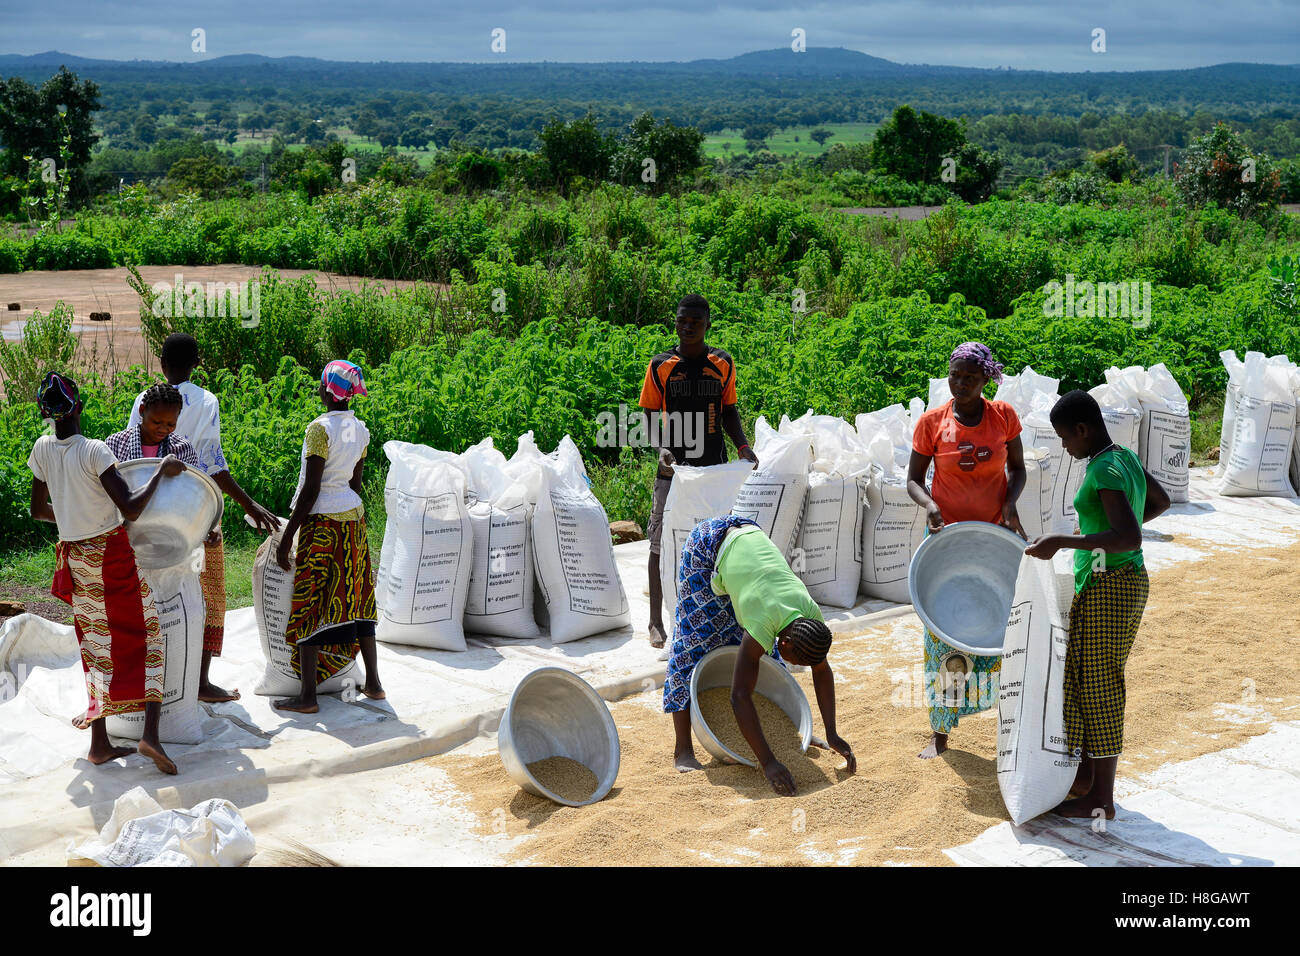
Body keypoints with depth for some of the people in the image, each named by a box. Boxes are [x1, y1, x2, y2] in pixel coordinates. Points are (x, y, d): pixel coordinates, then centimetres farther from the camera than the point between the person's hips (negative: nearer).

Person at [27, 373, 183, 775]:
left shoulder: (42, 449, 0)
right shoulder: (94, 451, -19)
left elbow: (38, 511, 11)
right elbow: (131, 508, -24)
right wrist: (162, 470, -14)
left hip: (74, 557, 6)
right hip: (111, 555, -6)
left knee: (97, 647, 13)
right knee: (147, 638, 2)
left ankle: (100, 743, 15)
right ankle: (151, 733, -12)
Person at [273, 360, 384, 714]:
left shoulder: (320, 428, -16)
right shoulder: (360, 430, 7)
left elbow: (310, 490, -18)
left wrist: (287, 537, -14)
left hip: (322, 523, -8)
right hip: (353, 518, 8)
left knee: (309, 604, -2)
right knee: (354, 597, 15)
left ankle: (308, 696, -1)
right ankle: (373, 682, 20)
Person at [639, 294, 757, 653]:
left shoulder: (723, 364, 6)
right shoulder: (661, 366, 0)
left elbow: (729, 412, 12)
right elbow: (650, 415, 2)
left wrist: (742, 446, -3)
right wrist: (661, 448, -15)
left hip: (714, 468, 2)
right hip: (673, 469, -2)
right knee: (662, 544, 0)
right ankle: (656, 621, 10)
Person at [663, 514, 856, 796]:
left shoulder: (811, 615, -20)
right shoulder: (763, 625, -38)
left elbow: (822, 671, -5)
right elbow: (740, 696, -41)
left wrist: (832, 734, -9)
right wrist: (767, 762, -44)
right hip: (707, 548, -6)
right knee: (693, 643, -10)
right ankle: (683, 751, -9)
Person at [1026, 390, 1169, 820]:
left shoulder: (1105, 472, -21)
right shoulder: (1127, 457, 8)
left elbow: (1129, 539, -32)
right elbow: (1161, 501, 25)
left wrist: (1061, 540, -33)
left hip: (1107, 588, -10)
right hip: (1128, 580, 10)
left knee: (1098, 689, 0)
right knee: (1077, 680, 17)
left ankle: (1101, 799, 10)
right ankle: (1084, 776, 27)